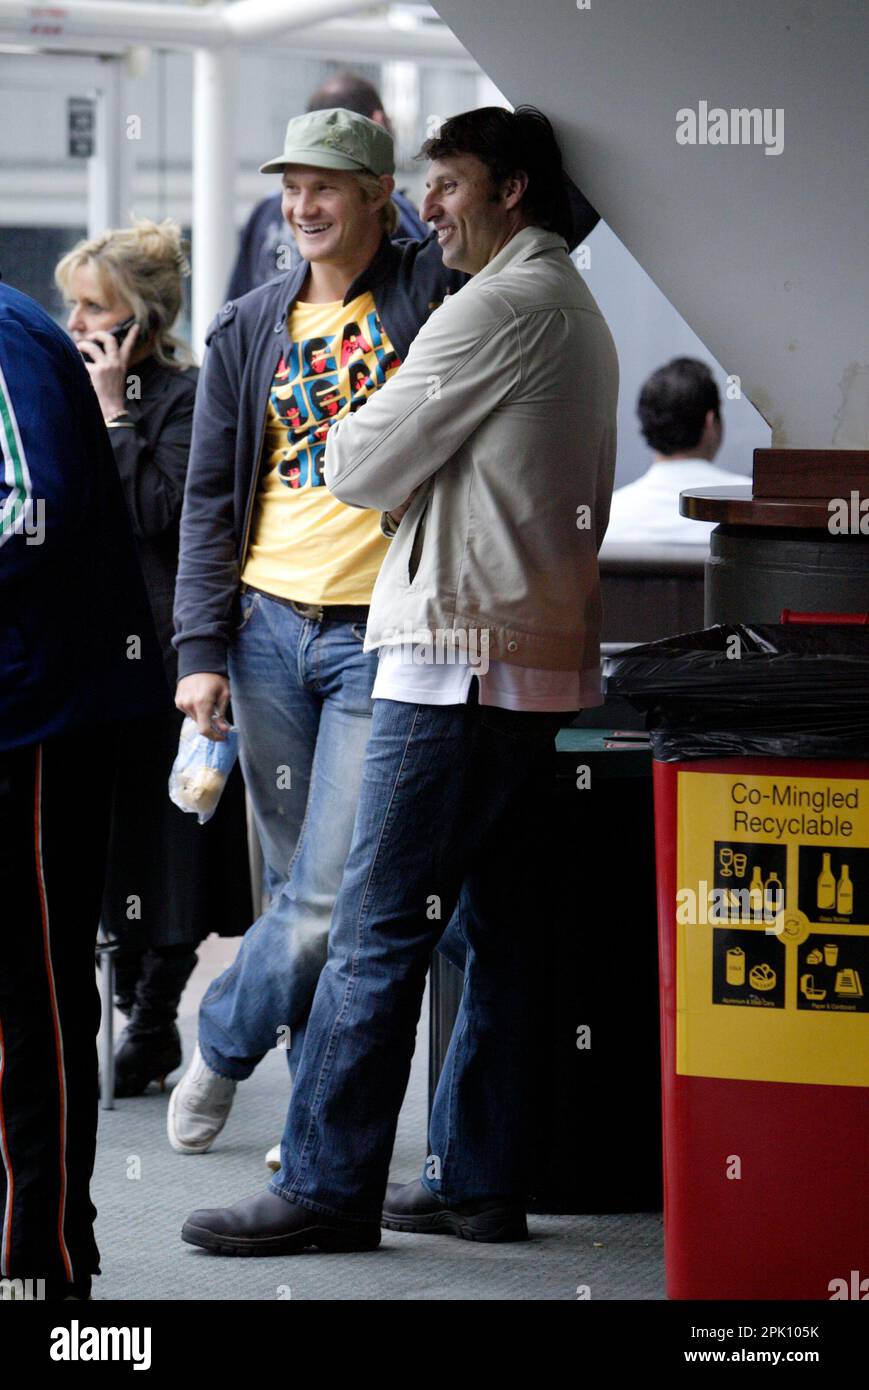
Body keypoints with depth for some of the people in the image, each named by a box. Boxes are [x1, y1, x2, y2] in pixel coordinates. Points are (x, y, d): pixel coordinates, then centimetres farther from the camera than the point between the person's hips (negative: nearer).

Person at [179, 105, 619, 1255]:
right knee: (499, 932, 10)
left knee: (378, 931, -8)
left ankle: (327, 1190, -6)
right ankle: (481, 1181, 13)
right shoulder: (581, 314, 19)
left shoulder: (499, 306, -12)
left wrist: (347, 436, 13)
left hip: (460, 661, -10)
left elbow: (362, 469, -10)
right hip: (543, 656, 10)